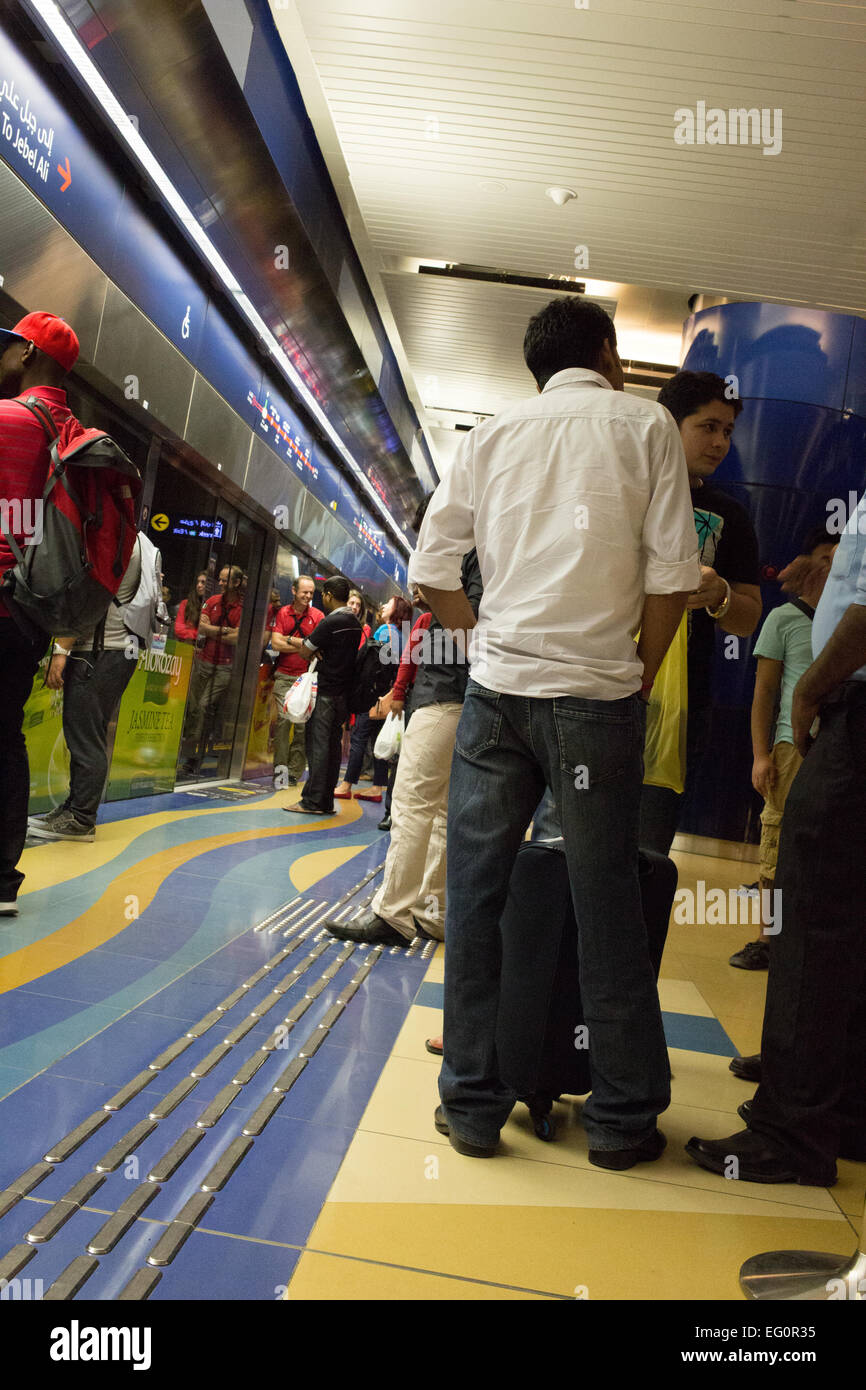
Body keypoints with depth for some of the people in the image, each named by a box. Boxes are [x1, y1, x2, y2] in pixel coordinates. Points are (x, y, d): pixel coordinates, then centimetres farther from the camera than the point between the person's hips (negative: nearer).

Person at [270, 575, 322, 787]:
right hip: (284, 676, 0)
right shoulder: (283, 613, 8)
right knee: (283, 719, -8)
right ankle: (280, 768, 0)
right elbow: (276, 644, -1)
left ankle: (294, 773, 5)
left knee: (303, 724, -2)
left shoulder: (317, 616, 6)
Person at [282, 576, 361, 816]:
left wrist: (292, 641, 14)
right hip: (344, 691, 8)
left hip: (326, 692, -8)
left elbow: (306, 651, -7)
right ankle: (327, 802, 14)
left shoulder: (330, 622, -13)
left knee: (318, 744, -4)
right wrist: (307, 647, 0)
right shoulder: (355, 622, 13)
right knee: (332, 744, 10)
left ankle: (313, 801, -3)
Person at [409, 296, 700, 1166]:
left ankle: (471, 1104, 17)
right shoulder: (644, 424, 6)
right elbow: (671, 571, -3)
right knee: (606, 903, 6)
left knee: (474, 894, 8)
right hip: (597, 694, -2)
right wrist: (642, 672, 8)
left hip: (496, 690, 3)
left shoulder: (493, 434, 13)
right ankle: (623, 1117, 20)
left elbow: (431, 568, 9)